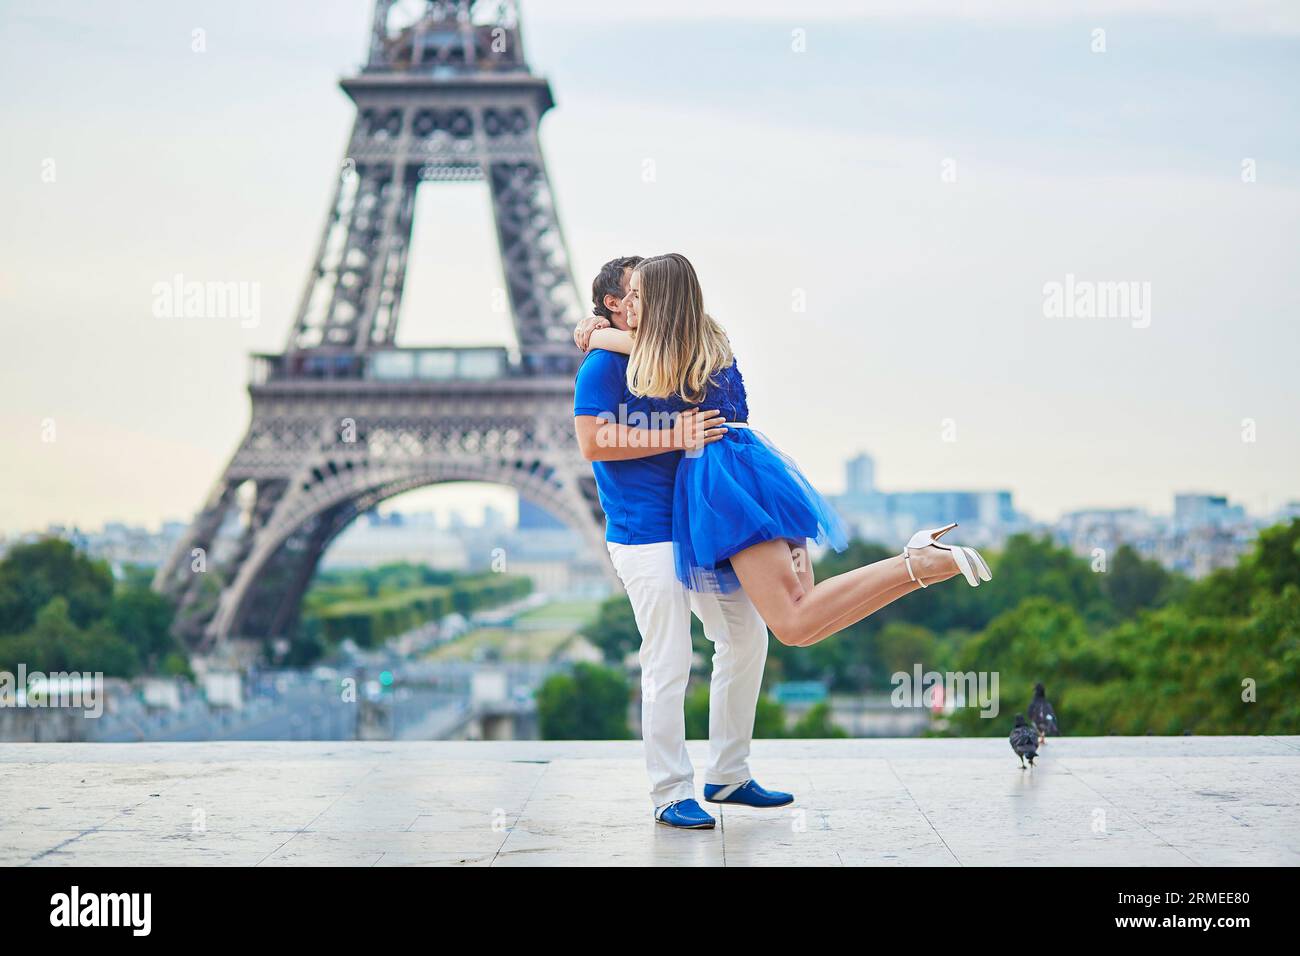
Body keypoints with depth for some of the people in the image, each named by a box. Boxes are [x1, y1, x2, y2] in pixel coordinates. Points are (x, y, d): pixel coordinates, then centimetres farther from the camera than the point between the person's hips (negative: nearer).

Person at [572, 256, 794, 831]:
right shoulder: (603, 366, -7)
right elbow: (593, 442, -20)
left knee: (747, 636, 10)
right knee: (668, 664, -7)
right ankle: (670, 794, 4)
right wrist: (674, 438, -21)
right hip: (644, 535, -9)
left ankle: (727, 775, 20)